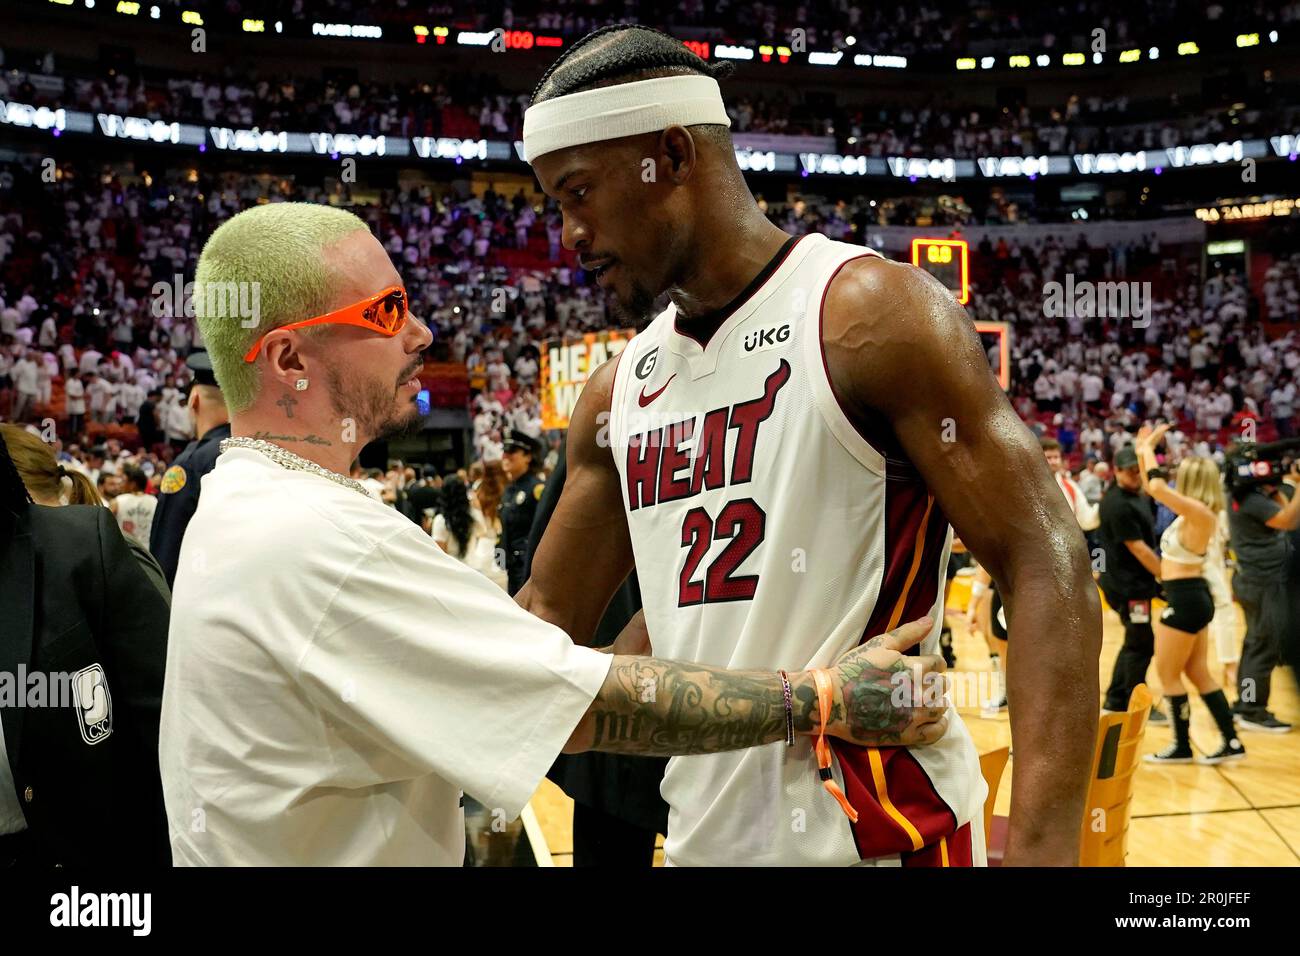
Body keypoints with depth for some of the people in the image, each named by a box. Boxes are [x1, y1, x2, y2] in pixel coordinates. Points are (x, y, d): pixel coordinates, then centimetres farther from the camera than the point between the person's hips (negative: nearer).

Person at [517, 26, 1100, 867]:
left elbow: (1049, 574, -17)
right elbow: (546, 618, 14)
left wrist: (1041, 847, -26)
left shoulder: (870, 315, -13)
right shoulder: (620, 391, 6)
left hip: (874, 833, -6)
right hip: (702, 835, 6)